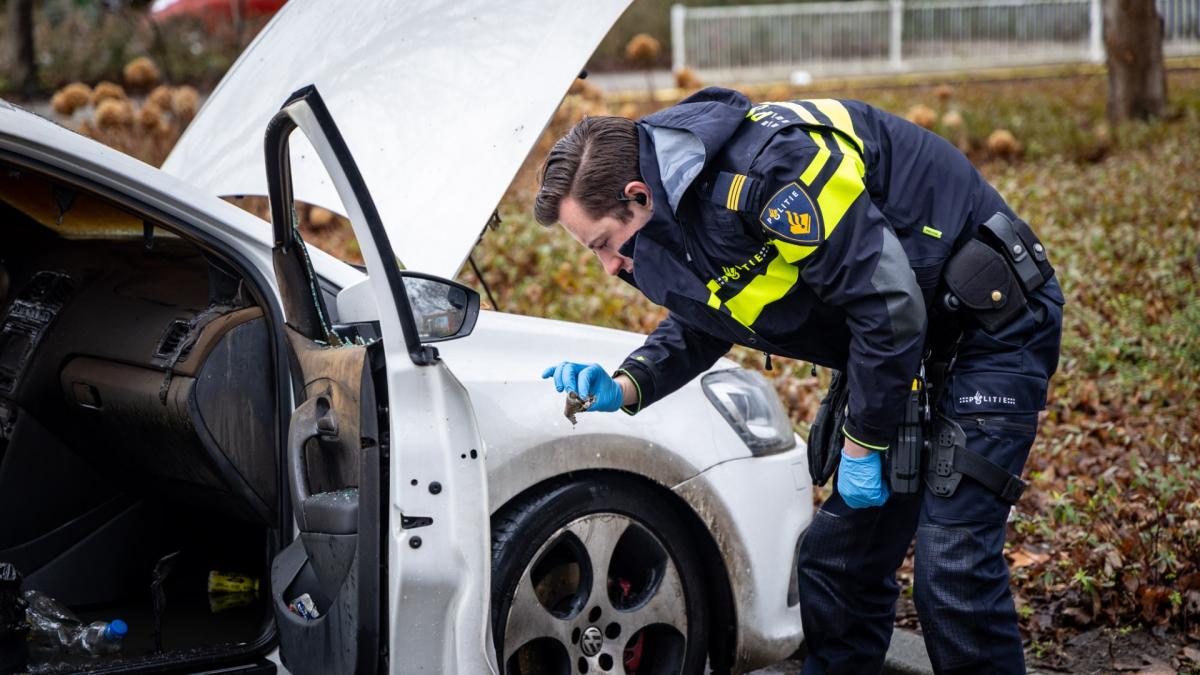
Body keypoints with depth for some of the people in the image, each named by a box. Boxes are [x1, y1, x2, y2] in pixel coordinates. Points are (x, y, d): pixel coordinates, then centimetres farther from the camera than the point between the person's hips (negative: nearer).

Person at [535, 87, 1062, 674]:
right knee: (833, 564, 8)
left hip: (993, 317, -9)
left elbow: (889, 307, -29)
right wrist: (623, 387, -1)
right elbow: (698, 327, 18)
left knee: (952, 573, -15)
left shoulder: (767, 168, -30)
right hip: (915, 342, 9)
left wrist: (861, 446, -17)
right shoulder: (676, 213, 0)